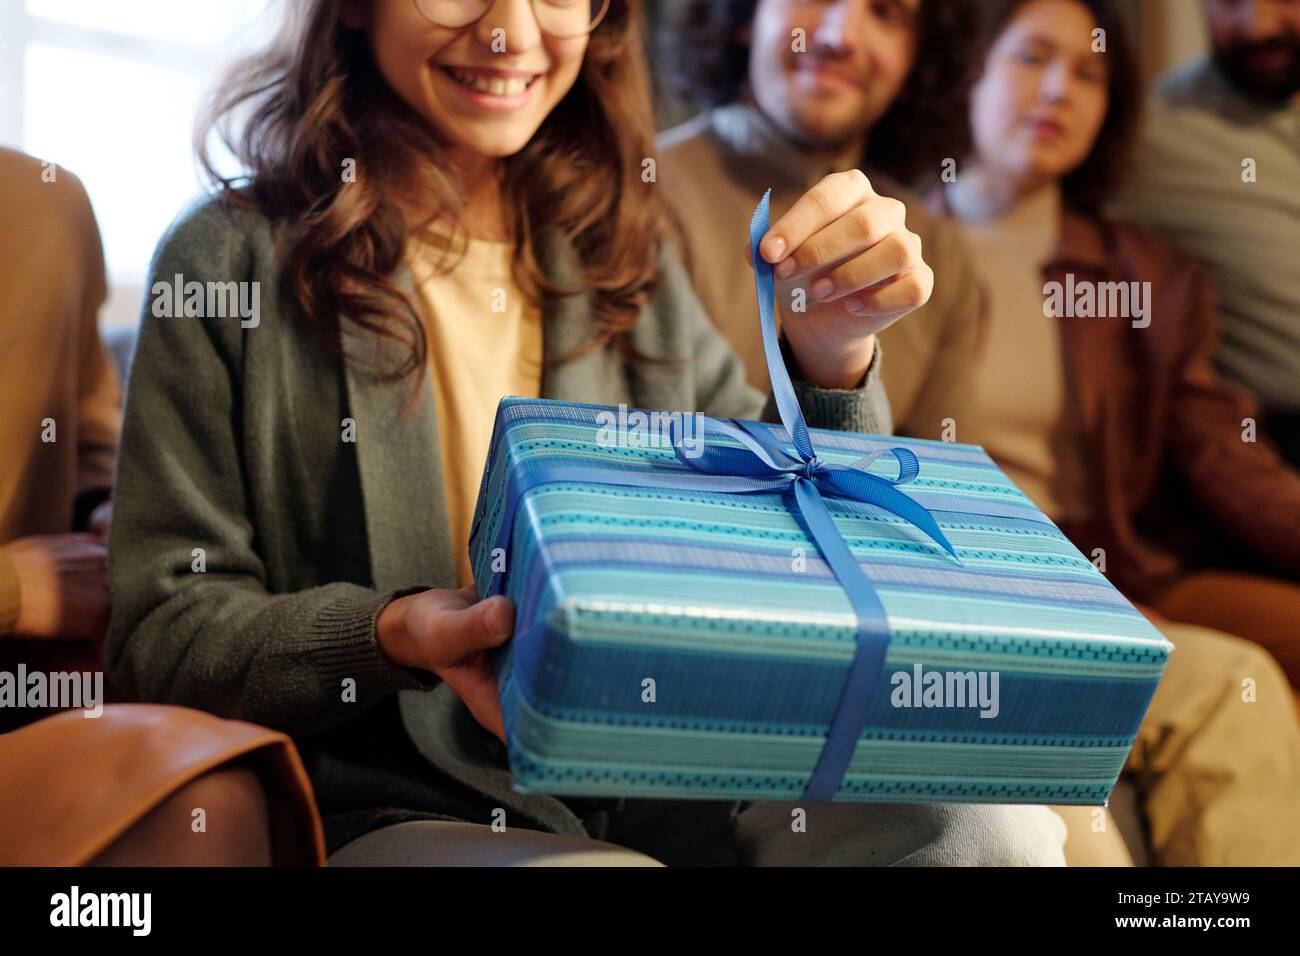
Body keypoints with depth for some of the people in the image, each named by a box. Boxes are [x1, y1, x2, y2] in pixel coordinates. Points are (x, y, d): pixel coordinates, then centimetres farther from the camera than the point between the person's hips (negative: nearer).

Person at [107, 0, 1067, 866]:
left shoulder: (625, 262, 13)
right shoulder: (233, 257, 0)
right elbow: (164, 627, -2)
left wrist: (830, 356, -9)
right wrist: (394, 637, -21)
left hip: (655, 786, 5)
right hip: (387, 808, -4)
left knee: (988, 824, -22)